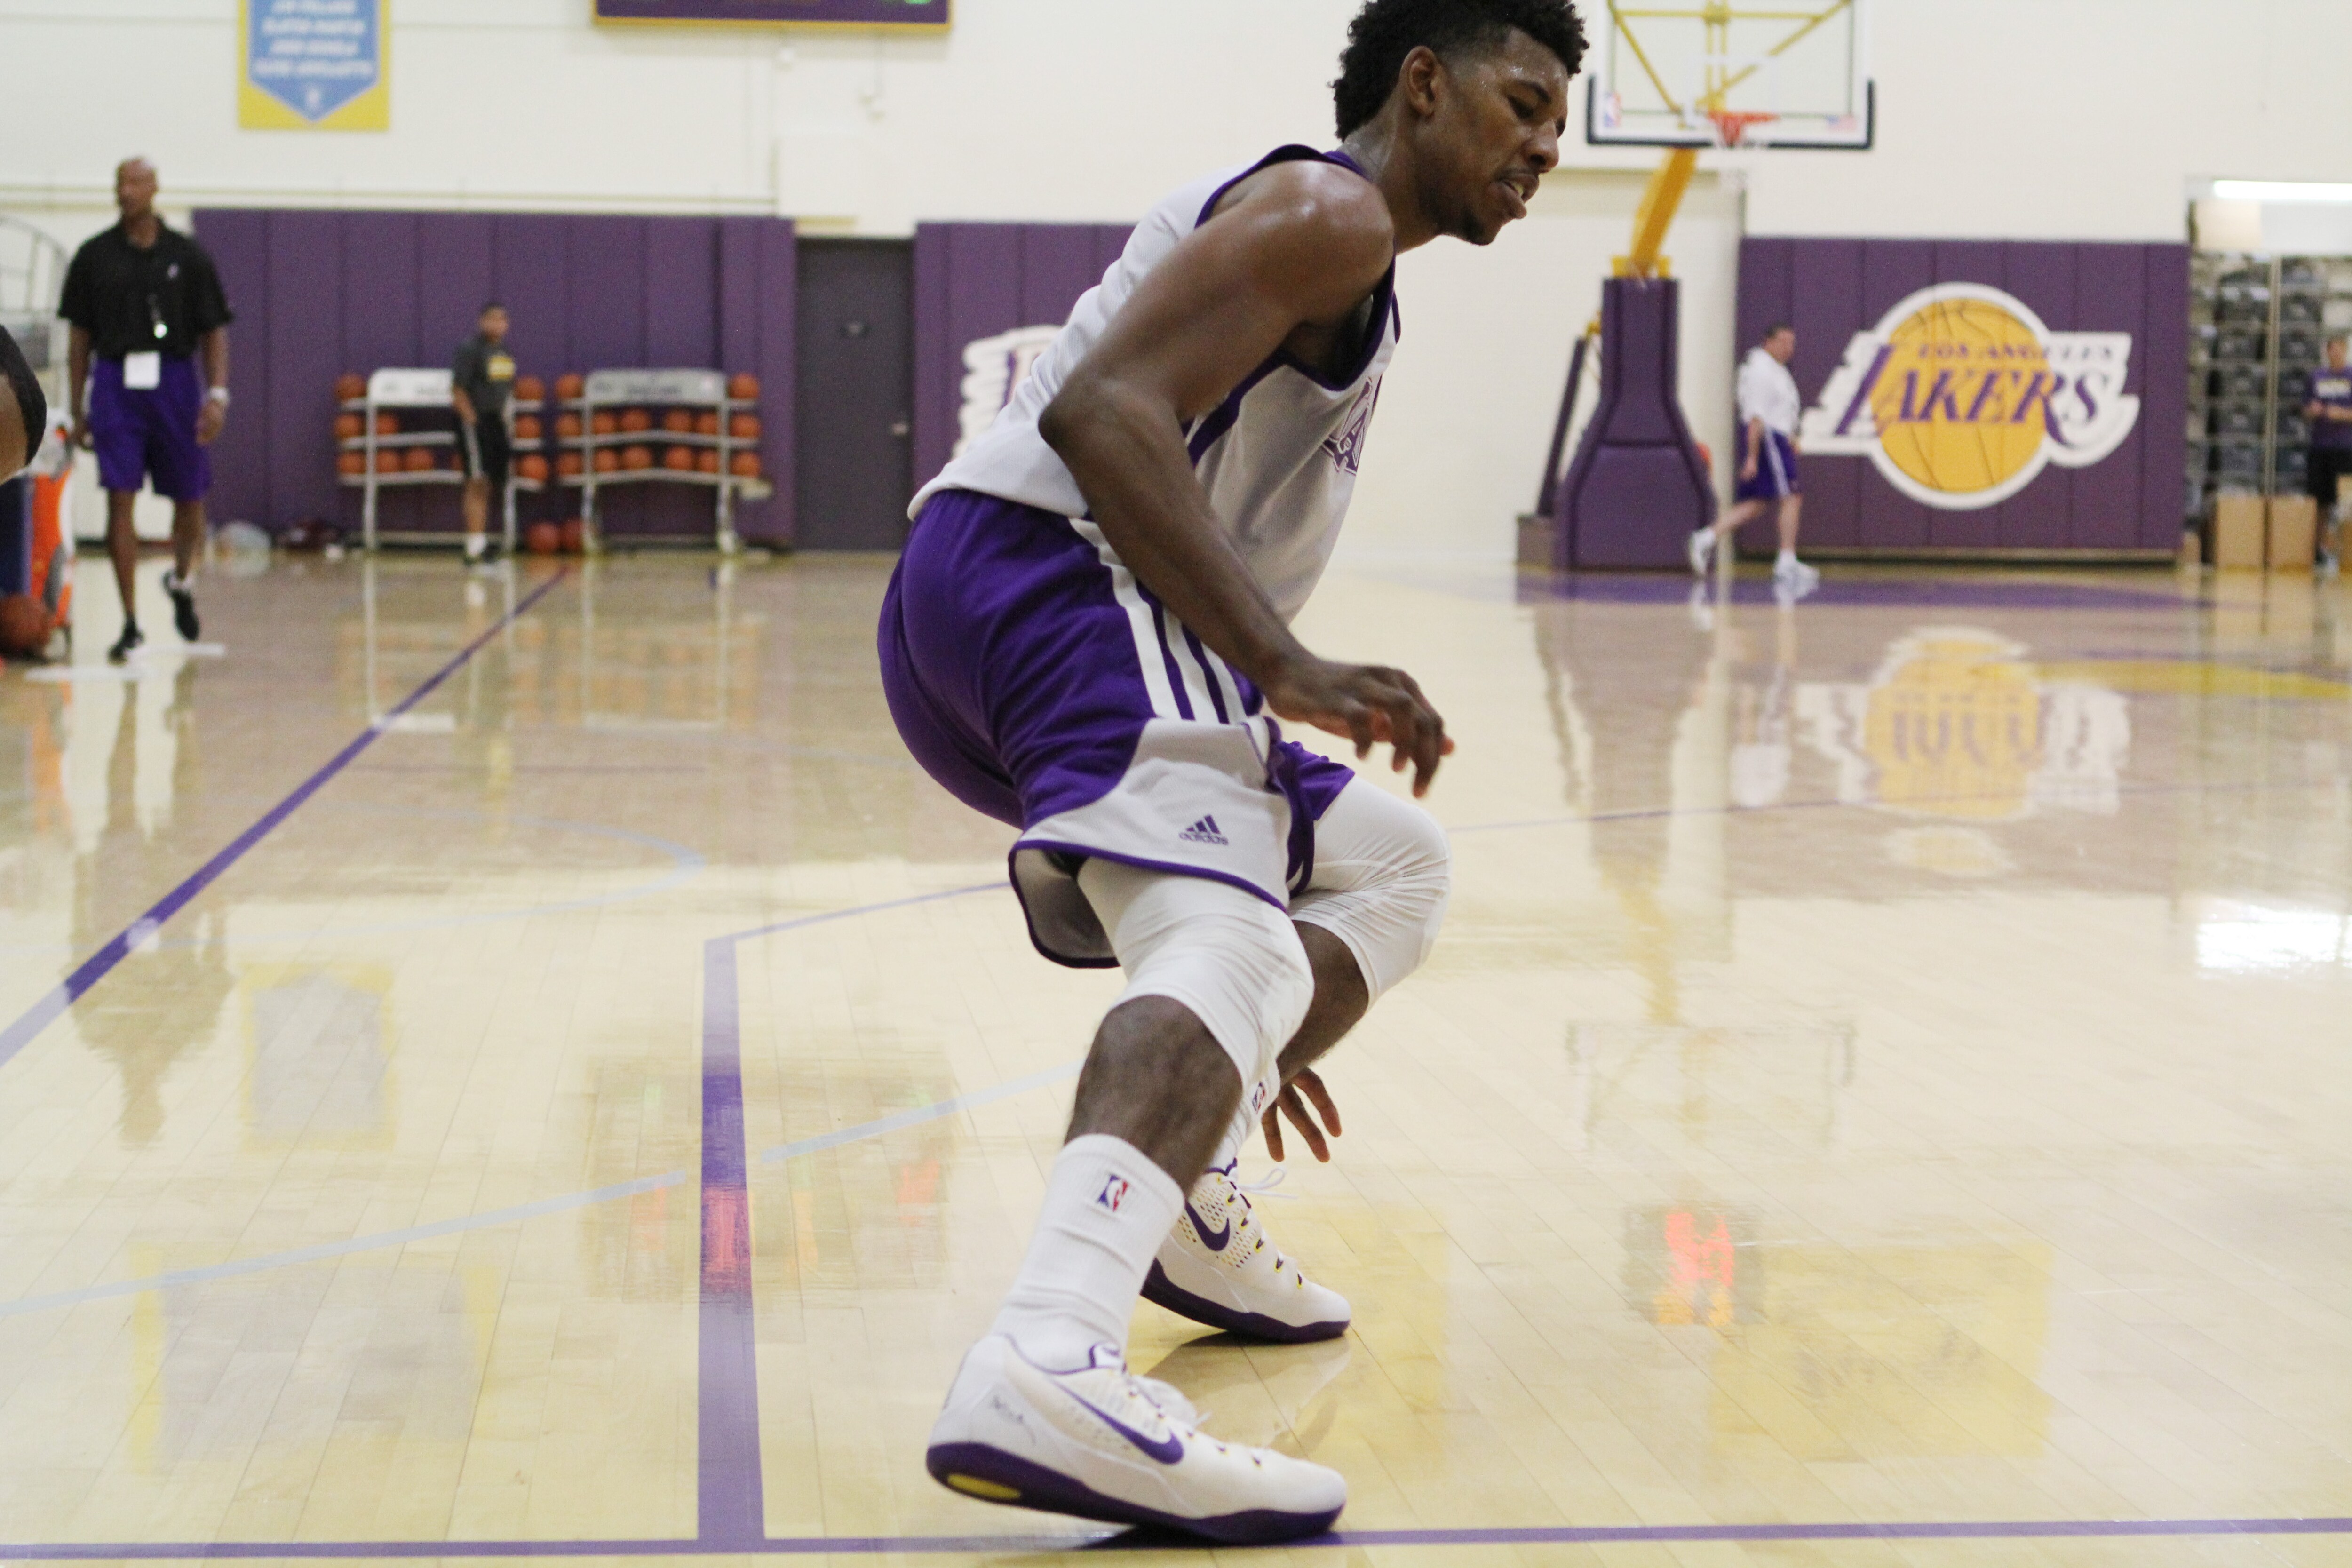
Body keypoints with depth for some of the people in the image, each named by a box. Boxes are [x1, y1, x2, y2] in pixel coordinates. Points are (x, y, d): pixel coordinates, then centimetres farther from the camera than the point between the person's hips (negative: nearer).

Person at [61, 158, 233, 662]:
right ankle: (130, 622, -3)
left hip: (175, 382, 0)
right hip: (116, 384, 0)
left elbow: (214, 332, 3)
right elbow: (79, 337, 8)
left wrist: (217, 395, -9)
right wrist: (77, 410, 5)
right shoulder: (94, 256, 4)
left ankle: (182, 580, 39)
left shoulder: (187, 256, 2)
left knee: (189, 499, 9)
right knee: (120, 500, -7)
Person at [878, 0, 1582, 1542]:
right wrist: (1291, 670, -23)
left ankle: (1184, 1200, 13)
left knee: (1387, 862, 24)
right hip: (1049, 566, -10)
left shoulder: (1332, 258, 31)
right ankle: (1047, 1372, -53)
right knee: (1230, 941, -30)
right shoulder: (1327, 210, -1)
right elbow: (1104, 412, -18)